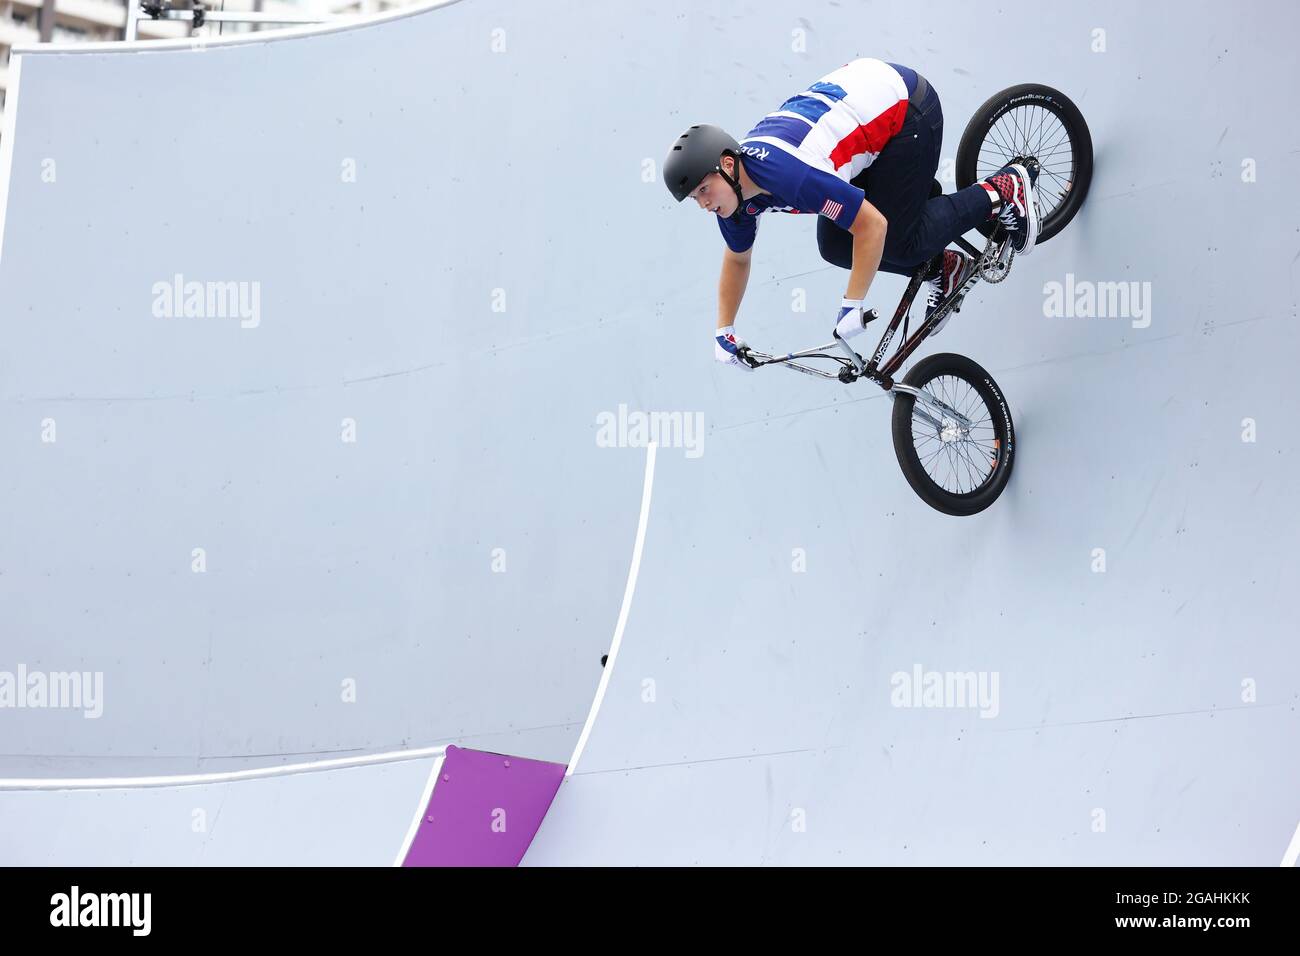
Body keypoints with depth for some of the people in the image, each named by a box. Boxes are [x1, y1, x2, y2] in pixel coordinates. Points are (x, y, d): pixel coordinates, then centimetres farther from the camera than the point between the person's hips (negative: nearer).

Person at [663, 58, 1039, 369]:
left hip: (906, 104, -8)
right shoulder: (732, 191, -10)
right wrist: (723, 330, 9)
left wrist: (852, 306, -27)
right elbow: (737, 258, 11)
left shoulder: (787, 173, -36)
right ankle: (942, 268, 18)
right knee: (834, 247, 2)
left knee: (899, 242, -9)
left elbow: (873, 226, -32)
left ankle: (1000, 192, 8)